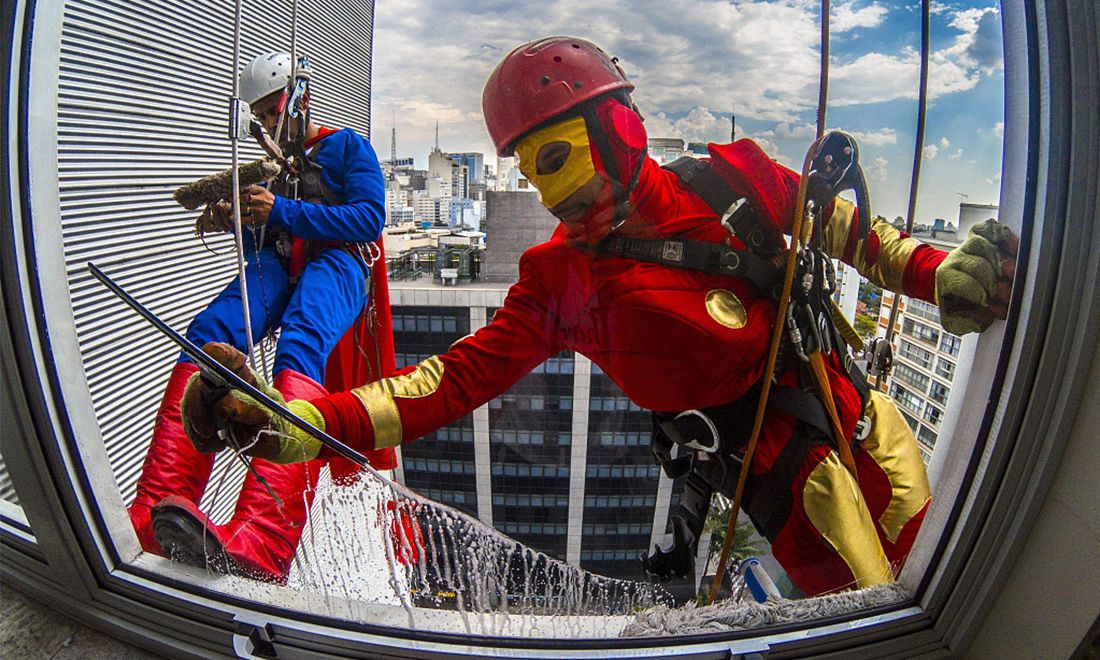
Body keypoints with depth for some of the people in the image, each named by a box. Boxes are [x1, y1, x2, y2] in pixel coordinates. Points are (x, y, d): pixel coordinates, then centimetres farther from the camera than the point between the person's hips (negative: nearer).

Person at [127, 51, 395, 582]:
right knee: (209, 333, -29)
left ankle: (258, 543, -58)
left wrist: (281, 211, -9)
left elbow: (370, 217, -2)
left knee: (299, 344, -39)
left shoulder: (348, 147, 16)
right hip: (277, 264, 6)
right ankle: (156, 514, -41)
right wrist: (232, 221, 12)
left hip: (337, 261, -5)